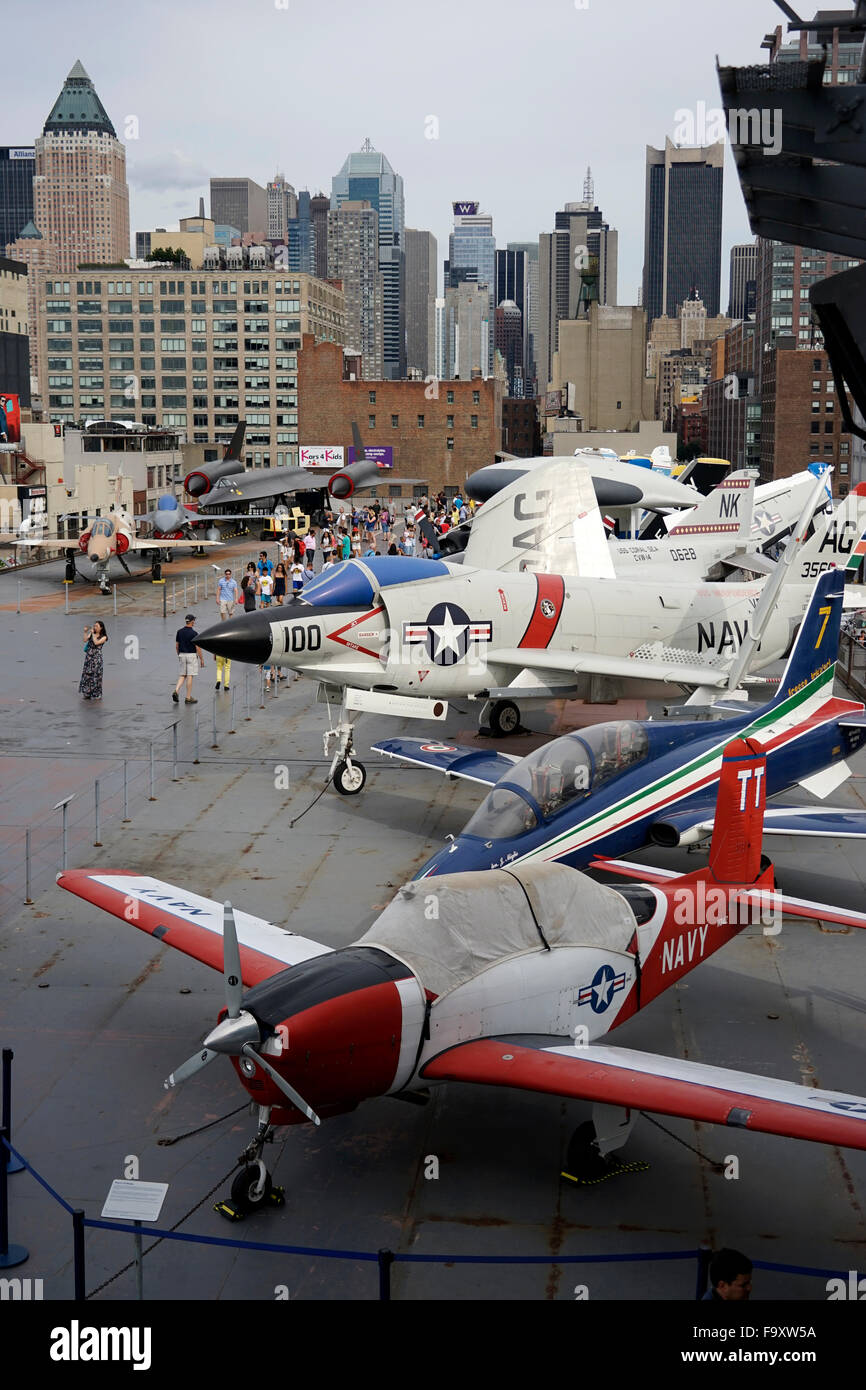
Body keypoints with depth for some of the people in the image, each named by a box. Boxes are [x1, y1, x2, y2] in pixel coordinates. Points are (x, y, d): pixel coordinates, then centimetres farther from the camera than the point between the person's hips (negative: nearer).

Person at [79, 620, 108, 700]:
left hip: (97, 657, -4)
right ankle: (87, 693, 16)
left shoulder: (103, 637, -3)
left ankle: (96, 694, 8)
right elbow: (85, 640, -3)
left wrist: (93, 633, -14)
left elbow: (96, 642, -17)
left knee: (96, 675, -2)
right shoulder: (91, 634, 9)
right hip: (88, 656, 4)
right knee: (87, 675, 6)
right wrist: (85, 632, -10)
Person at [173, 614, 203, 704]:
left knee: (182, 675, 14)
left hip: (182, 655, 5)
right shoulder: (194, 633, -14)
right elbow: (198, 648, -13)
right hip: (191, 656, -5)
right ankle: (188, 698, 4)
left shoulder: (179, 632, 2)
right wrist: (202, 659, -4)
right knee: (190, 676, 0)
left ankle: (176, 691, -8)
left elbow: (176, 646, 9)